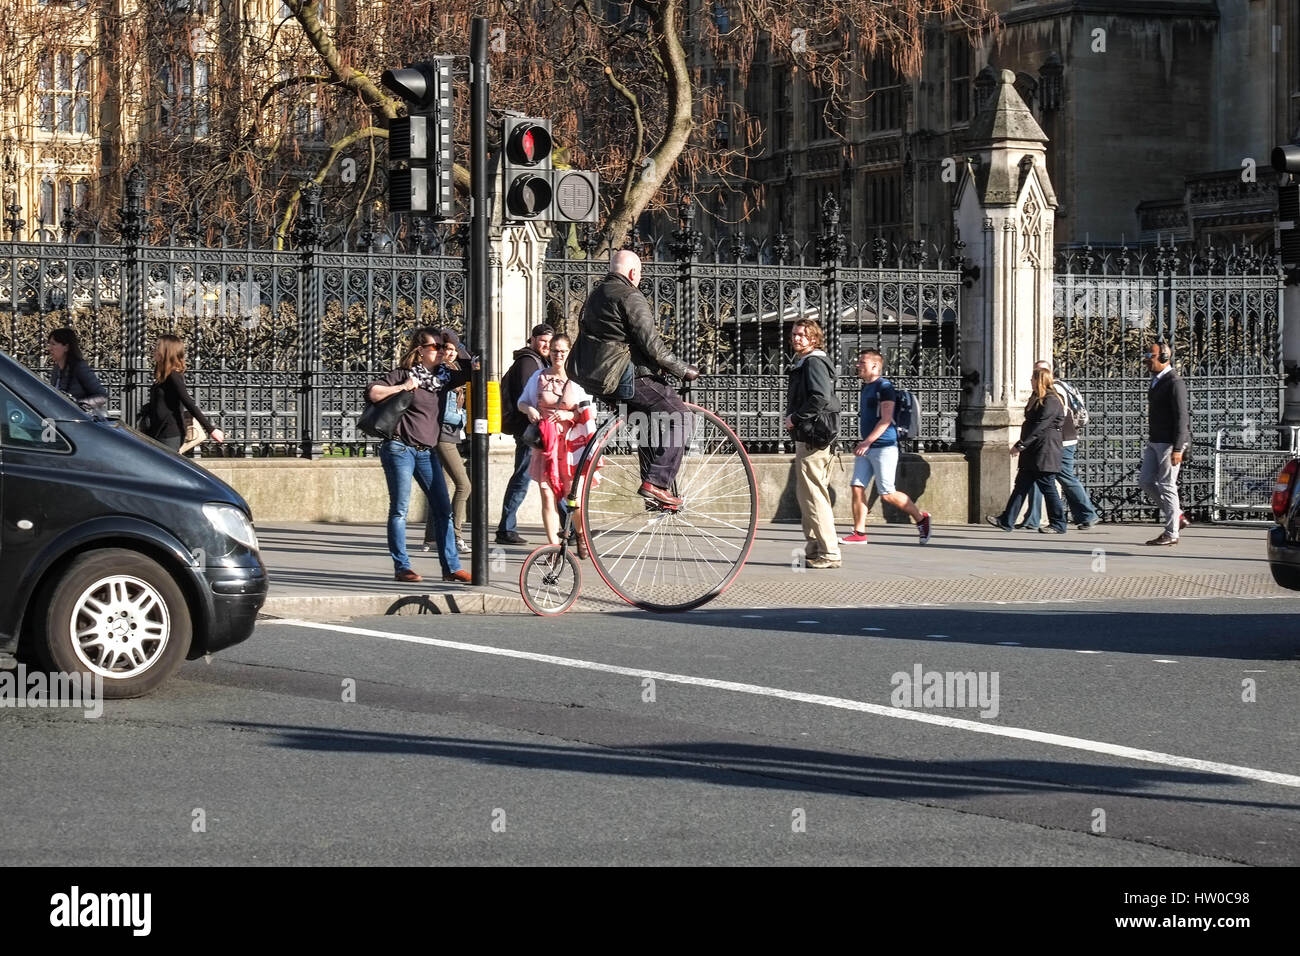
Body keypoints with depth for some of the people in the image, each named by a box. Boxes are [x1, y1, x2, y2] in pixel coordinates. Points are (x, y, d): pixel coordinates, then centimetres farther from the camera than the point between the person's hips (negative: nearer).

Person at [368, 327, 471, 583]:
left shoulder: (441, 377, 13)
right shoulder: (404, 374, -3)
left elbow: (469, 373, 15)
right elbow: (372, 393, -8)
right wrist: (402, 388, -15)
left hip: (427, 452, 6)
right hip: (400, 449, -6)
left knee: (443, 509, 2)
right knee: (399, 509, -3)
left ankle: (451, 567, 6)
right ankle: (401, 567, 0)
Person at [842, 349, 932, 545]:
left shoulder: (884, 387, -11)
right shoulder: (864, 388, 16)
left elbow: (886, 419, -19)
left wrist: (867, 442, -26)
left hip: (884, 447, -9)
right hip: (866, 448, 9)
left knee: (886, 493, -7)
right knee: (857, 487, -1)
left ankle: (921, 517, 10)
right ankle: (859, 533, 2)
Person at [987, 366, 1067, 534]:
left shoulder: (1051, 401, -14)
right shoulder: (1036, 399, 18)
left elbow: (1040, 426, -20)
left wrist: (1020, 445, -20)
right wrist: (1022, 445, 17)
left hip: (1044, 452, -10)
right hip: (1032, 452, 10)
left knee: (1047, 487, -5)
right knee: (1021, 484, 7)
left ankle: (1058, 525, 4)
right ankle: (1006, 521, 7)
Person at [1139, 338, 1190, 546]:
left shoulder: (1174, 383, -14)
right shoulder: (1156, 381, 15)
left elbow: (1181, 417, -18)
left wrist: (1177, 449, -22)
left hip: (1170, 443, -9)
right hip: (1154, 442, 9)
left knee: (1167, 486, -5)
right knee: (1146, 482, 8)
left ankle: (1171, 533, 1)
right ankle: (1176, 515, 20)